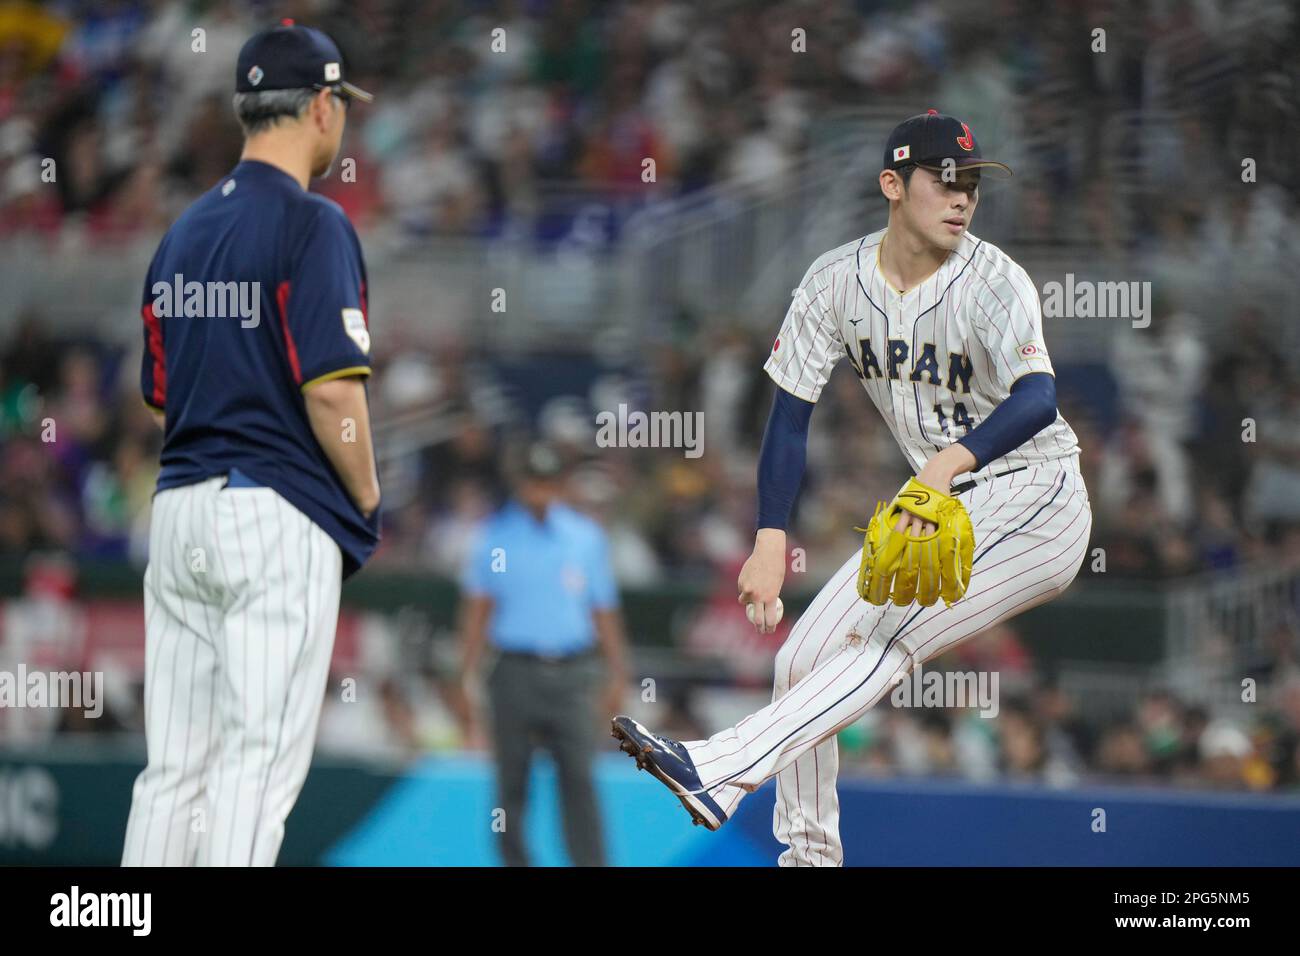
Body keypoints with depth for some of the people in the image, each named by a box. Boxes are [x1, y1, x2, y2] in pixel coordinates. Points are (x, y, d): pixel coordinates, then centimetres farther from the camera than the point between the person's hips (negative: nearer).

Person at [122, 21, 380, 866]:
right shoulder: (311, 225, -9)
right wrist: (368, 498, -3)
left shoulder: (184, 231, 15)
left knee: (174, 768, 8)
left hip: (179, 509, 7)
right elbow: (330, 389, -16)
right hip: (279, 513, -7)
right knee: (260, 762, -8)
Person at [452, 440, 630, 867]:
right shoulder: (495, 535, 7)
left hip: (571, 675, 0)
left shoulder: (586, 536, 10)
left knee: (579, 779, -10)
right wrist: (465, 678, 2)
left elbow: (604, 609, 14)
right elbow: (477, 609, 8)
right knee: (511, 783, 1)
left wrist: (617, 672, 7)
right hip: (515, 672, 0)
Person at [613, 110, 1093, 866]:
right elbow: (791, 413, 0)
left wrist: (955, 458, -54)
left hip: (1036, 500, -7)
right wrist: (772, 540, -11)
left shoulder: (994, 282, -18)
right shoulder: (837, 280, -2)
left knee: (885, 637, -26)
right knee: (805, 657, 1)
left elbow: (1037, 400, -35)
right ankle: (809, 855, 12)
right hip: (939, 502, 7)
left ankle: (722, 772, -37)